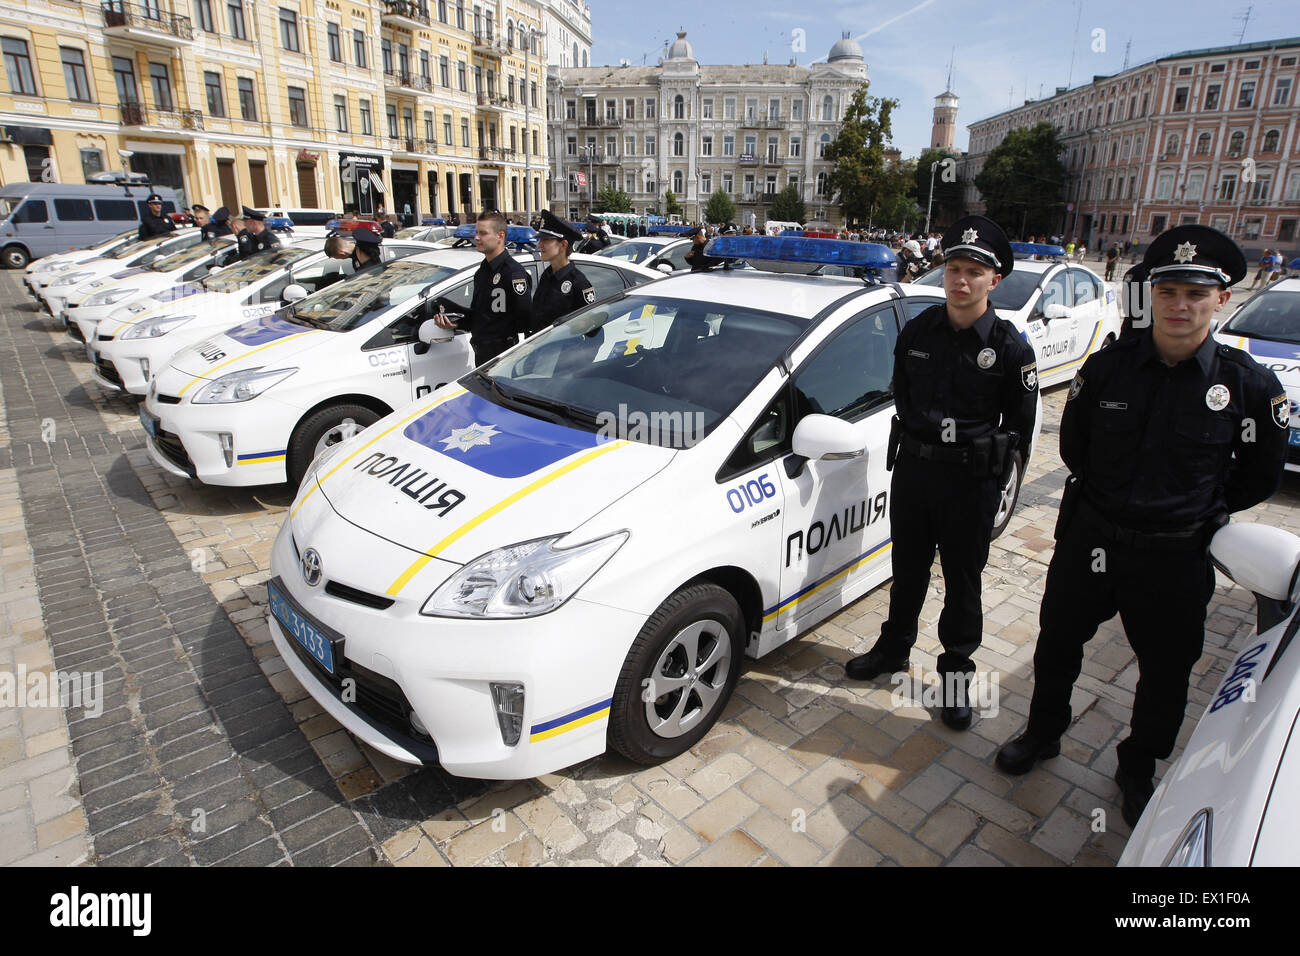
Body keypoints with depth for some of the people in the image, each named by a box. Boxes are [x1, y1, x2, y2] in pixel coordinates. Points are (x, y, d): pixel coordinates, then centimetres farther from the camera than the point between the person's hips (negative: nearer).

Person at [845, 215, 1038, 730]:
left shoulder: (1010, 347, -9)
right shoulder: (917, 331, 1)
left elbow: (1021, 423, -2)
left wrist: (992, 468, 0)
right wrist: (915, 440, 12)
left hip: (972, 480, -3)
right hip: (912, 469, 4)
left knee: (962, 581, 9)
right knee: (908, 569, 17)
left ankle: (957, 671, 27)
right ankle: (894, 648, 37)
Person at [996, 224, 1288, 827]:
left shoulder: (1247, 384, -11)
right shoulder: (1108, 366, -6)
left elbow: (1262, 476, 3)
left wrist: (1199, 511, 6)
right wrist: (1108, 496, 10)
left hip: (1174, 557, -1)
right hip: (1087, 536, 2)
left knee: (1166, 672, 15)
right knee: (1057, 643, 16)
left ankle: (1138, 767, 40)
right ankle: (1043, 732, 41)